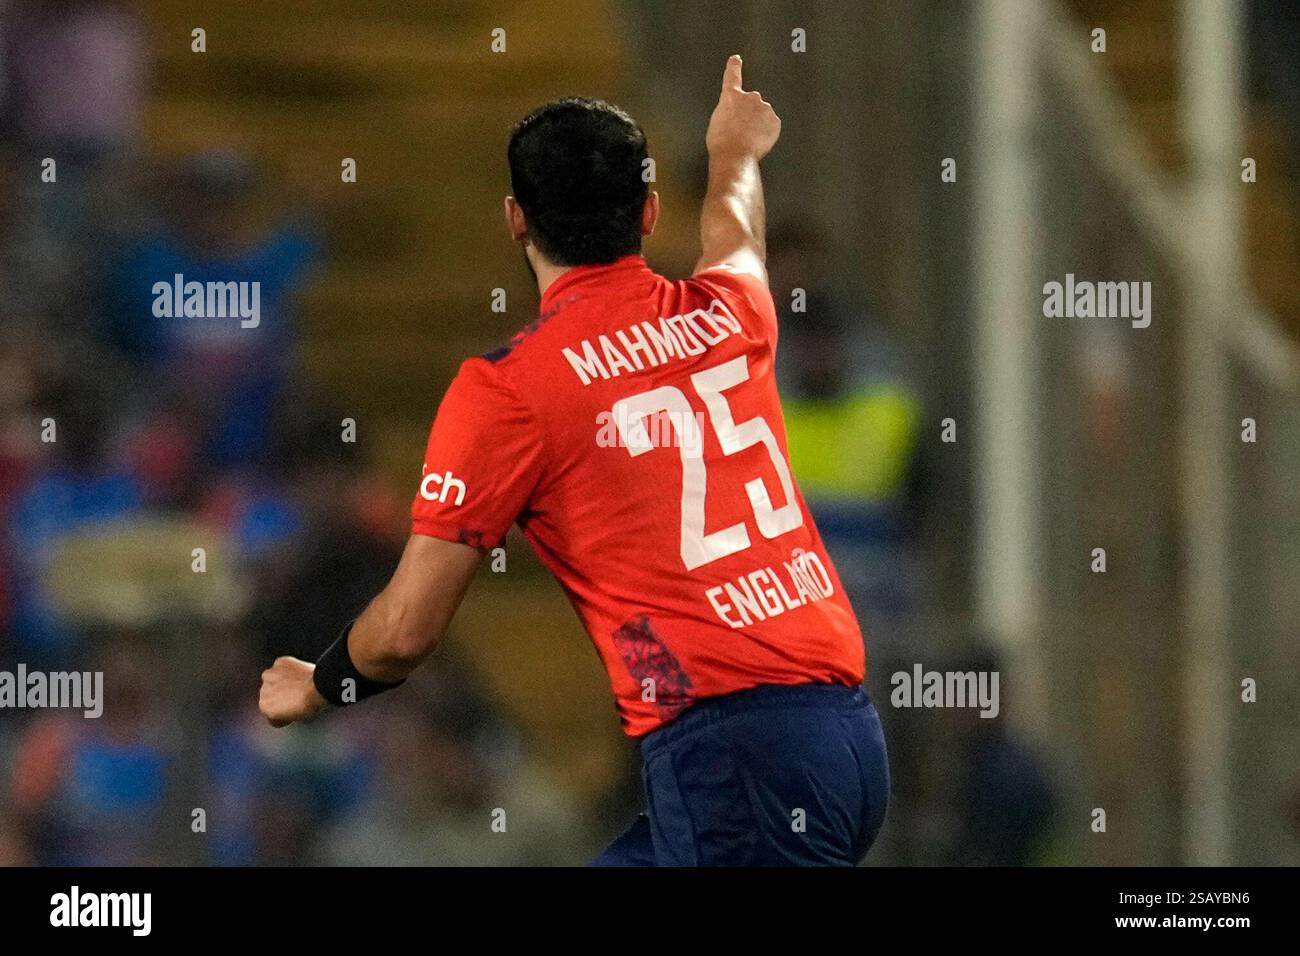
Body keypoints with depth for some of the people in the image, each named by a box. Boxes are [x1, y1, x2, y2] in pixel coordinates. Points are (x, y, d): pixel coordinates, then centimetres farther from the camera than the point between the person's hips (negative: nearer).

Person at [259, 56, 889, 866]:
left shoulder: (505, 389, -4)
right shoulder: (725, 314, 13)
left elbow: (405, 631, 0)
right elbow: (735, 237, 42)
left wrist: (316, 689, 21)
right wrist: (735, 154, 65)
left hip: (729, 751, -7)